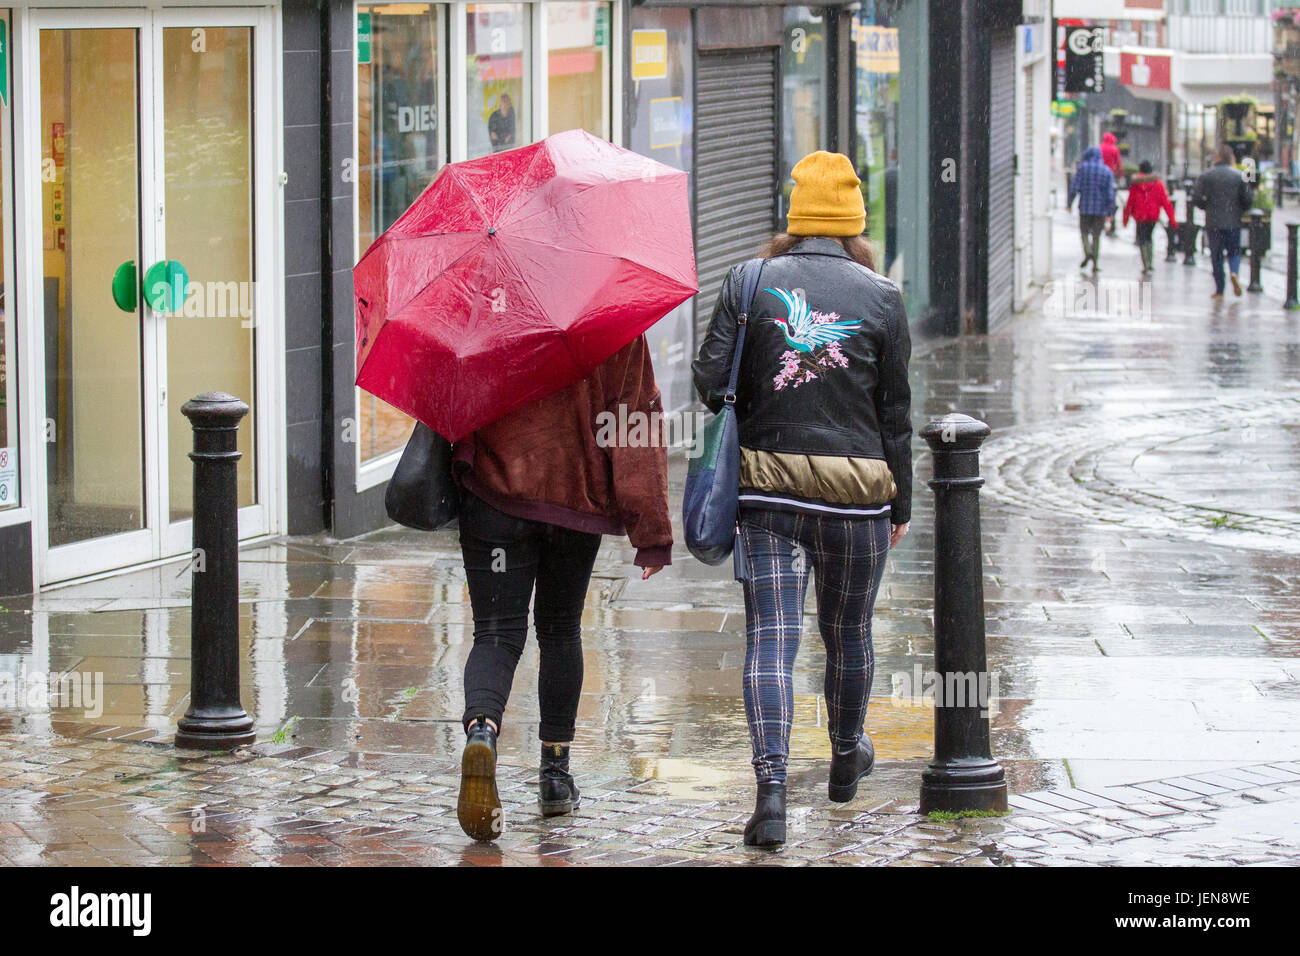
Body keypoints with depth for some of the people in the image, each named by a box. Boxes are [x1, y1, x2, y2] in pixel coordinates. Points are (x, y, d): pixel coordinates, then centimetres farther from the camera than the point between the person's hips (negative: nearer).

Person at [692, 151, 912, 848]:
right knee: (847, 631, 18)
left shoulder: (748, 283, 0)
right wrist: (901, 504, 12)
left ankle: (771, 785, -18)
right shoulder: (880, 297, 0)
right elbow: (895, 413, 3)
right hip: (857, 489, 0)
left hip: (765, 485, 0)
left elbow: (709, 382, -4)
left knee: (769, 638, -3)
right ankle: (846, 758, 39)